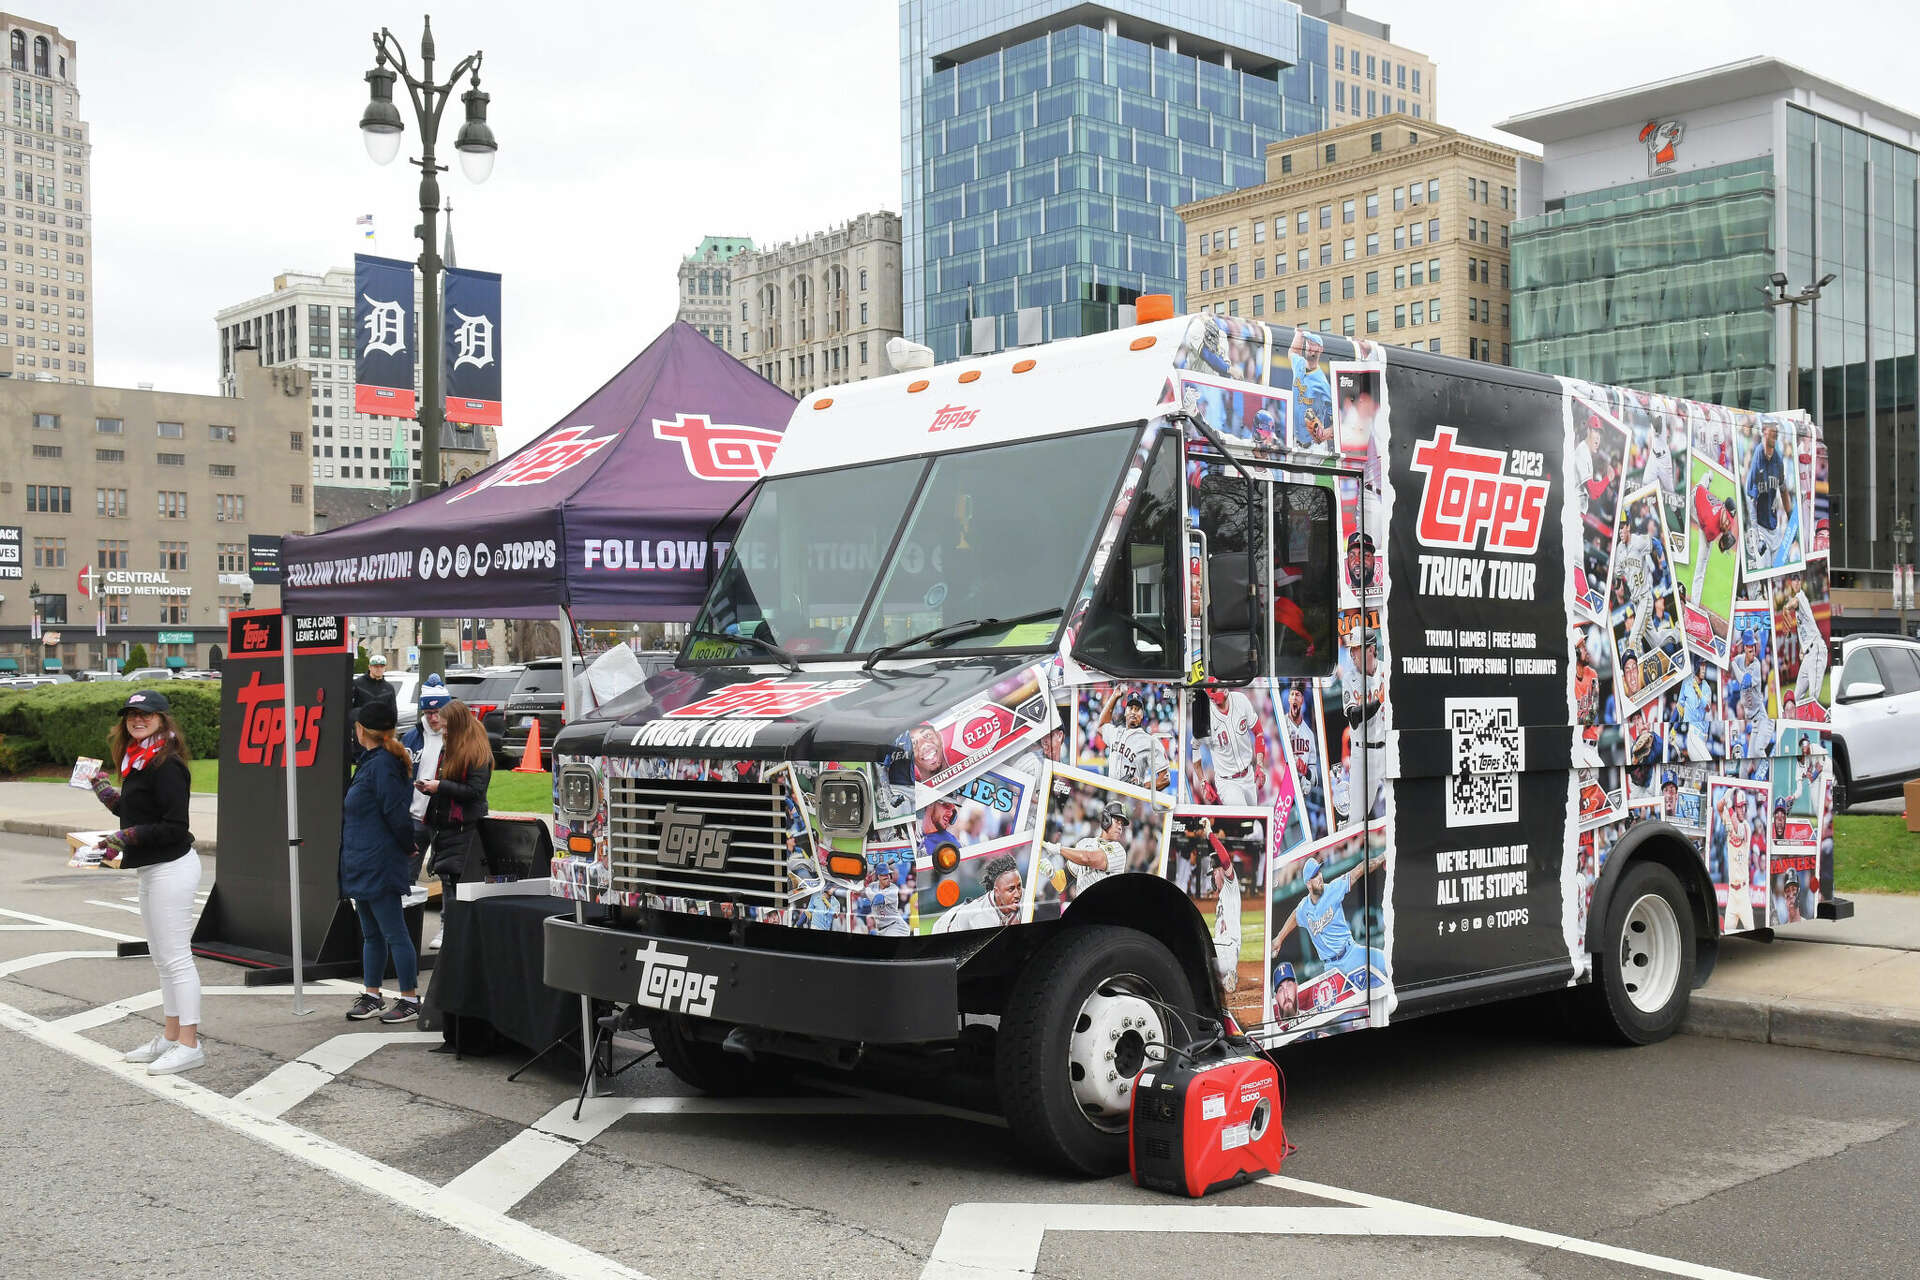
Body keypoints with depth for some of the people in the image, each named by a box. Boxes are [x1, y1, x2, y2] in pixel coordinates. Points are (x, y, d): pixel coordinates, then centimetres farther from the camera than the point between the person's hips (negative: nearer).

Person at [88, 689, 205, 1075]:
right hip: (151, 870, 10)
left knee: (175, 958, -6)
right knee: (162, 958, 16)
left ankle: (189, 1045, -1)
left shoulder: (166, 765, -17)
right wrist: (108, 795, 13)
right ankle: (170, 1036, 24)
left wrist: (126, 837, -19)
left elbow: (174, 826, -21)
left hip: (171, 869, -10)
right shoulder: (138, 761, 13)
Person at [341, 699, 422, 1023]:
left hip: (379, 866, -10)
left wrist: (407, 847, -6)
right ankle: (372, 997, 25)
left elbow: (396, 814, -18)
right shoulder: (370, 761, 13)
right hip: (363, 864, 10)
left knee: (394, 934, -4)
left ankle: (410, 1000, 1)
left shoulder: (381, 764, -18)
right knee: (371, 935, 16)